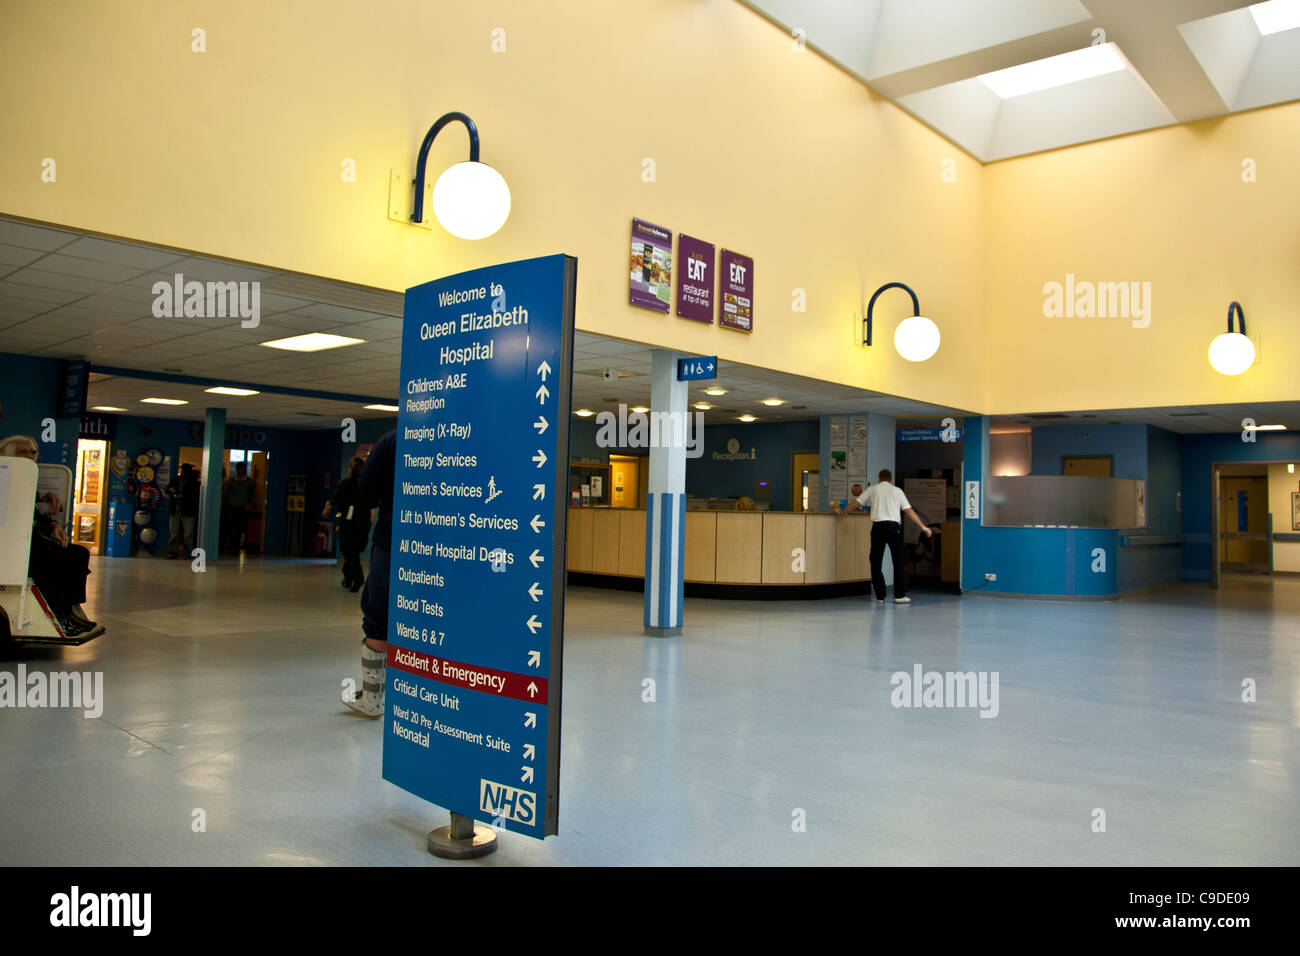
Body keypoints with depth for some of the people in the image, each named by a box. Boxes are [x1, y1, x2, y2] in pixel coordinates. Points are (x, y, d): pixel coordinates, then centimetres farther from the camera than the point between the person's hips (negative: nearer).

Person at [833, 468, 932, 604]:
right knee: (898, 562, 8)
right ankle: (900, 595, 5)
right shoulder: (897, 491, 13)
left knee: (876, 563, 7)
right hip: (894, 526, 0)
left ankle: (880, 596, 7)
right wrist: (922, 527, 15)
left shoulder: (873, 489, 11)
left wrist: (841, 511, 29)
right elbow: (909, 510, 9)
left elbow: (856, 503, 14)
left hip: (878, 526, 0)